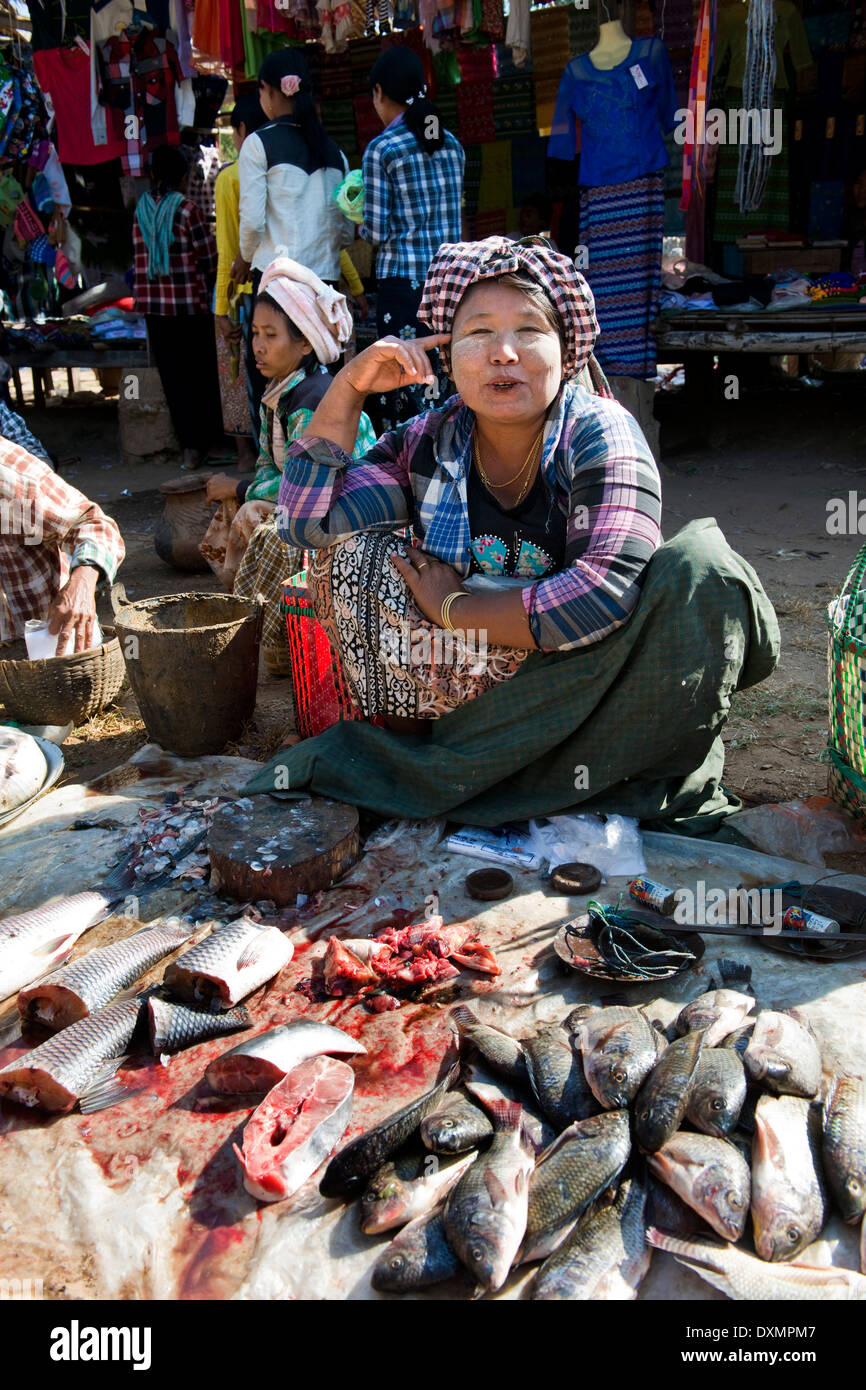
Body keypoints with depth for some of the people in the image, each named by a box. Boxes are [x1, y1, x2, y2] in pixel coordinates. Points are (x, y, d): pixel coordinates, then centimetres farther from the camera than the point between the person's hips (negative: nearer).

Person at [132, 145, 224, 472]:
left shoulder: (141, 209, 6)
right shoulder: (186, 209, -7)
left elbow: (139, 259, 10)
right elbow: (209, 258, -4)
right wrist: (207, 285, 13)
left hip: (152, 303, 4)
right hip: (189, 301, -4)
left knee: (173, 375, 6)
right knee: (202, 372, 6)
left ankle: (190, 446, 6)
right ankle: (209, 438, 10)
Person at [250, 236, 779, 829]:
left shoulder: (600, 434, -14)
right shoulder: (426, 445, -1)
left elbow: (610, 592, -28)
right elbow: (307, 519, -9)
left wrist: (454, 608, -18)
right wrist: (349, 386, -11)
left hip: (583, 692, -2)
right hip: (470, 687, 2)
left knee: (700, 565, -30)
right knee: (349, 545, -8)